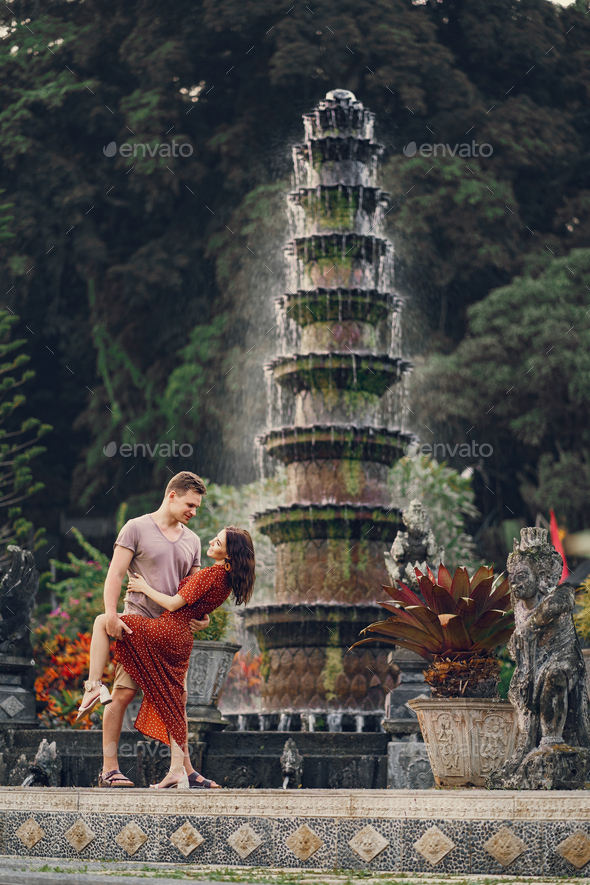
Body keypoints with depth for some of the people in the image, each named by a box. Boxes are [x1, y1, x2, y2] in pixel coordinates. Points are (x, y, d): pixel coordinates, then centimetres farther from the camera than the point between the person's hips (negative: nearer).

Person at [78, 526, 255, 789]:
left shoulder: (212, 574, -15)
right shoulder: (228, 577, 10)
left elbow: (174, 604, -12)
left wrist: (145, 588, 0)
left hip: (165, 630, -8)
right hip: (182, 641, 8)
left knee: (102, 622, 1)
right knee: (170, 705, 10)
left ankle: (94, 685, -7)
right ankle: (177, 771, 6)